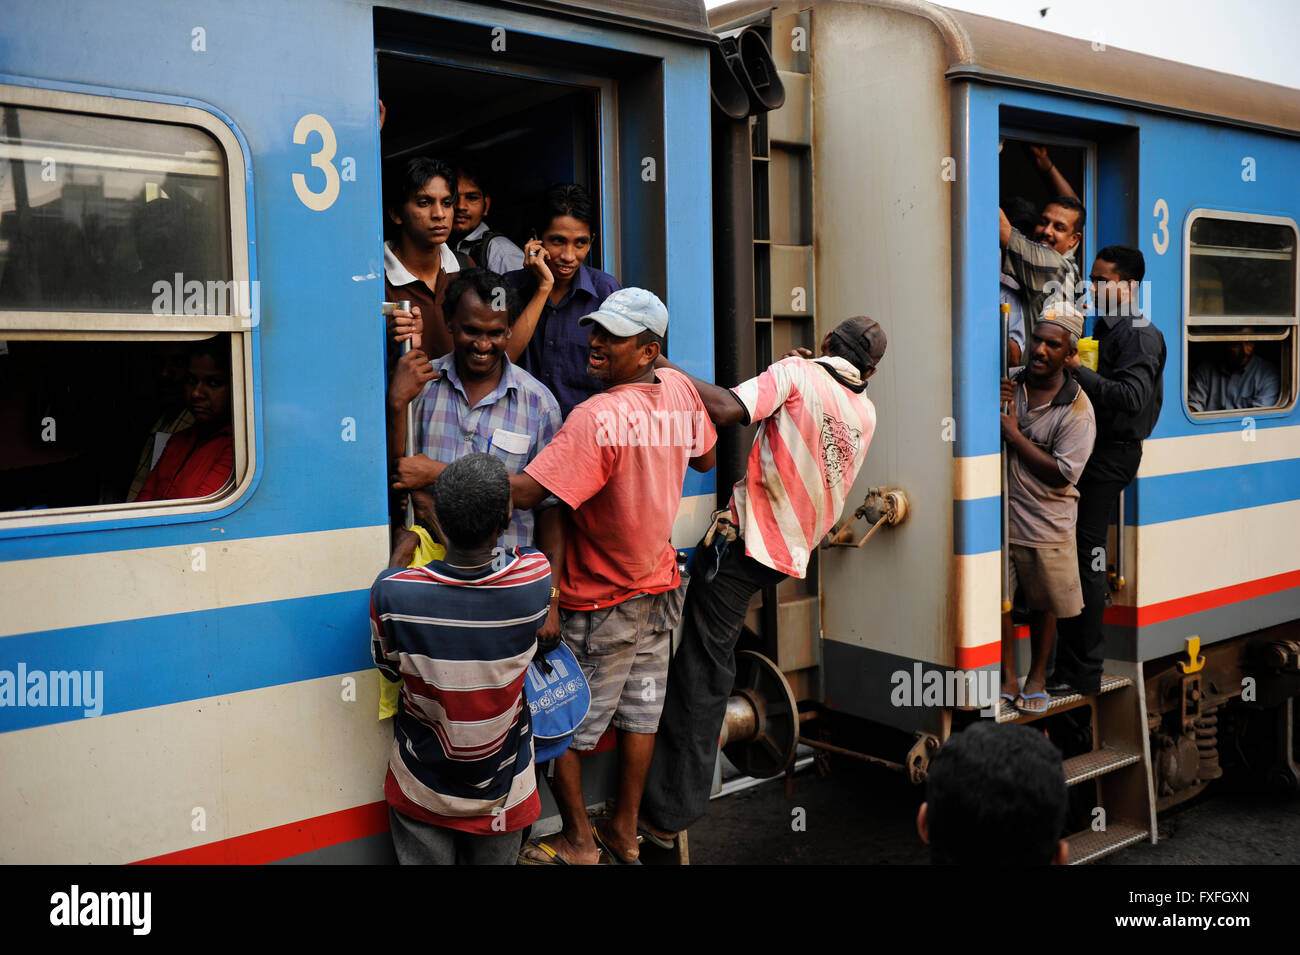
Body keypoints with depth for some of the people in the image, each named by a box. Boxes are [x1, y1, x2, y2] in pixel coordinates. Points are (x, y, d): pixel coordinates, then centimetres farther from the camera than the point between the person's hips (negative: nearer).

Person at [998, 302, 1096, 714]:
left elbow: (1062, 473, -16)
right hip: (999, 511, 2)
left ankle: (1037, 676, 32)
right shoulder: (1006, 384, -1)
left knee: (1043, 605, 12)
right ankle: (1008, 677, 21)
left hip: (1045, 522, -2)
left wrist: (1013, 434, -18)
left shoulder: (1077, 408, -10)